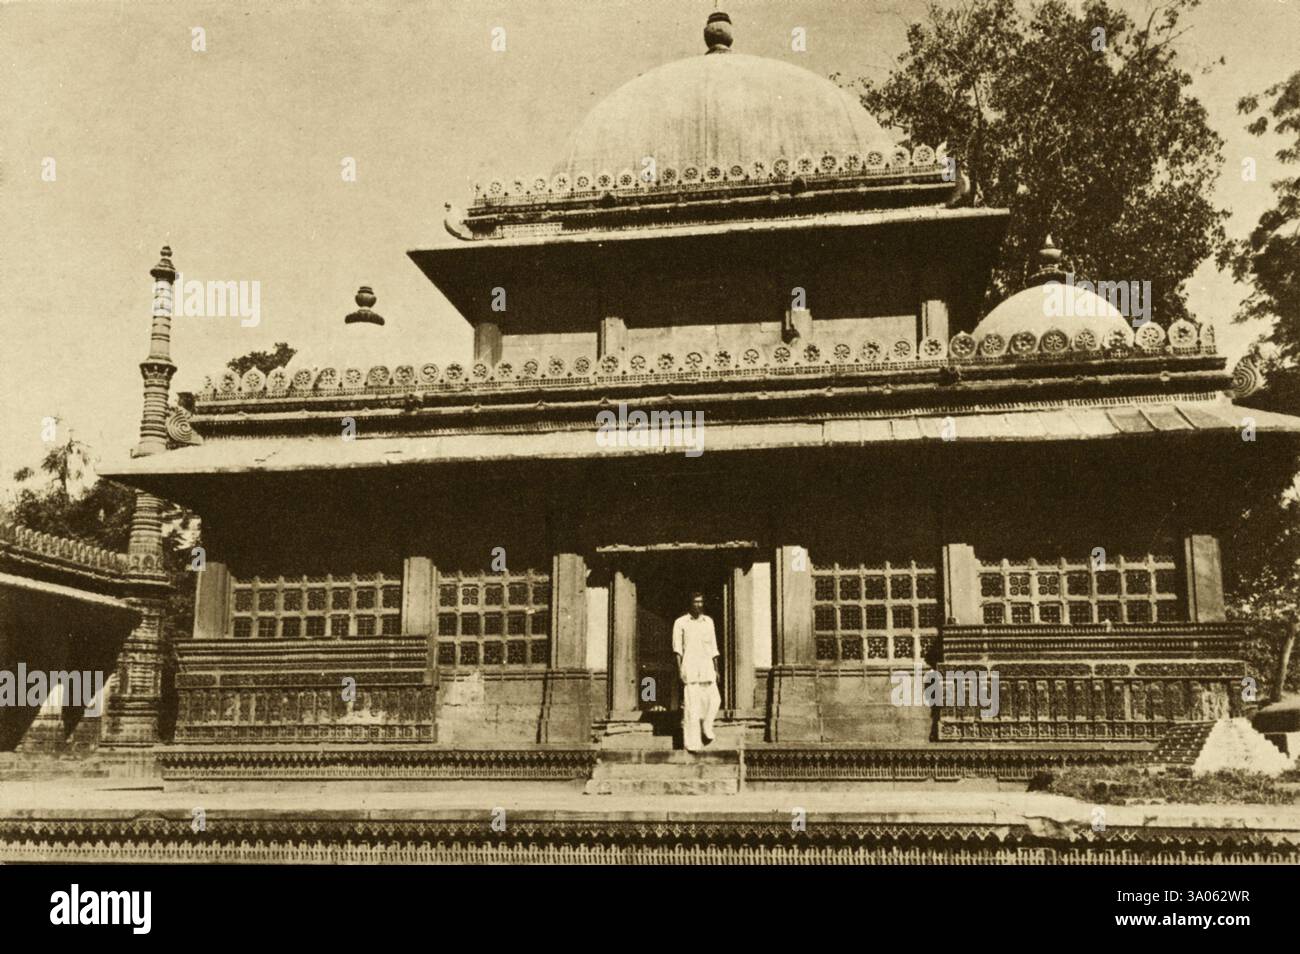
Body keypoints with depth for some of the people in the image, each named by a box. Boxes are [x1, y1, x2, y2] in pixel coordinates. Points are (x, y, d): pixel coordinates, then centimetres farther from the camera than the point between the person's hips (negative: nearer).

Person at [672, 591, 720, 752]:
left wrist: (716, 669, 14)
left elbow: (713, 647, 17)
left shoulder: (709, 622, 14)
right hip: (690, 667, -4)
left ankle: (706, 729, 17)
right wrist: (680, 668, -10)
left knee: (714, 700, -8)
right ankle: (692, 742, -2)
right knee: (692, 705, -5)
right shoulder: (681, 622, 3)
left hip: (707, 666, 4)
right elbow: (677, 648, -1)